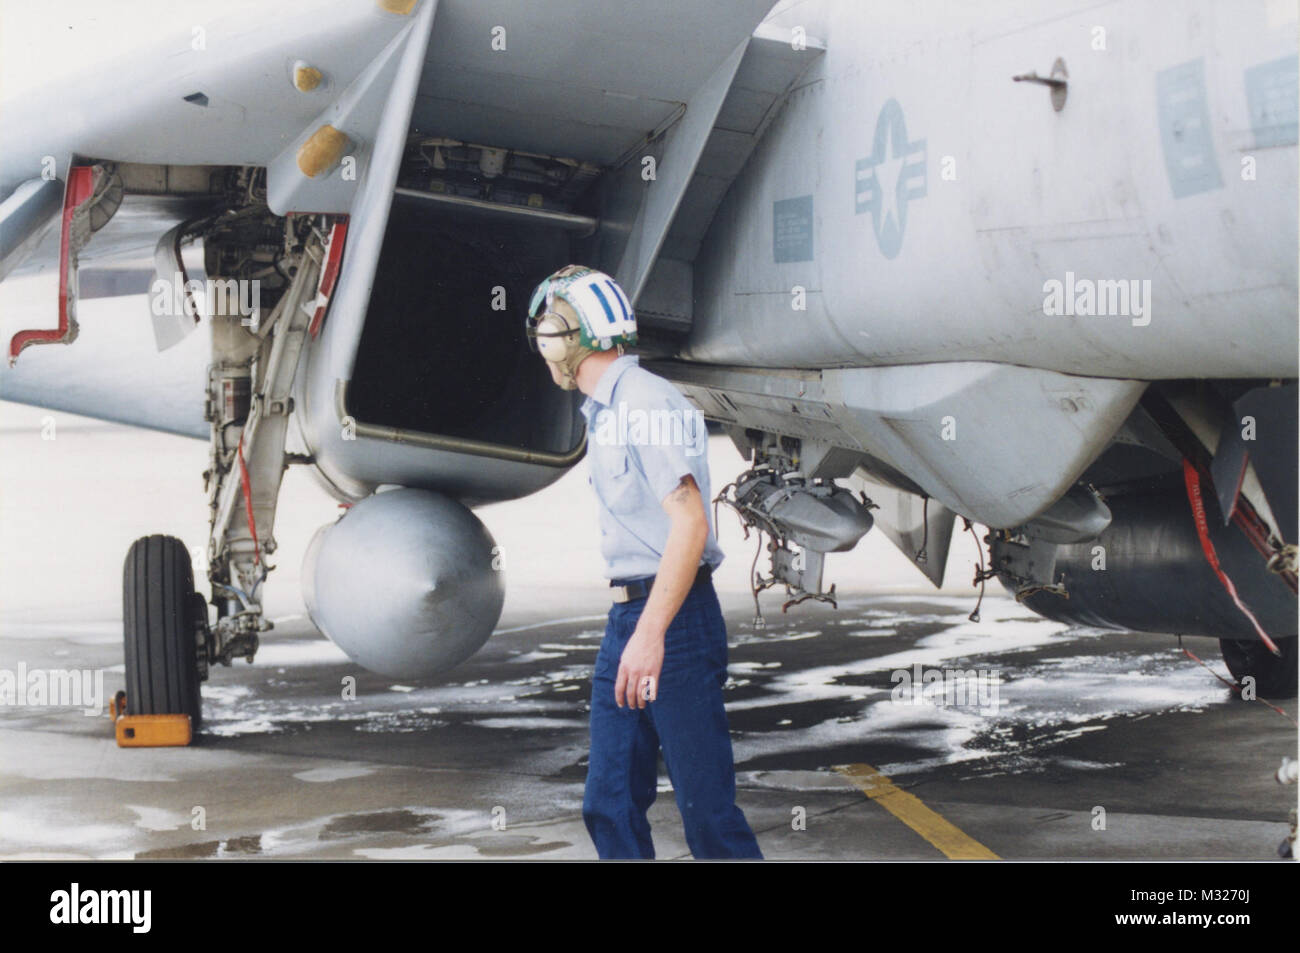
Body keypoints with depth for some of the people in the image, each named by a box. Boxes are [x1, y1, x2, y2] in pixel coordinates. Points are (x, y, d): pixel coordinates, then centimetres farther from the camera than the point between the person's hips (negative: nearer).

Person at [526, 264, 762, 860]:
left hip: (674, 615, -10)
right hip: (626, 614, 10)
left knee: (706, 805, -5)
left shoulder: (647, 403, -13)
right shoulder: (602, 412, 17)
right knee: (609, 805, 8)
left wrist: (651, 633, -28)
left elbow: (690, 524, -22)